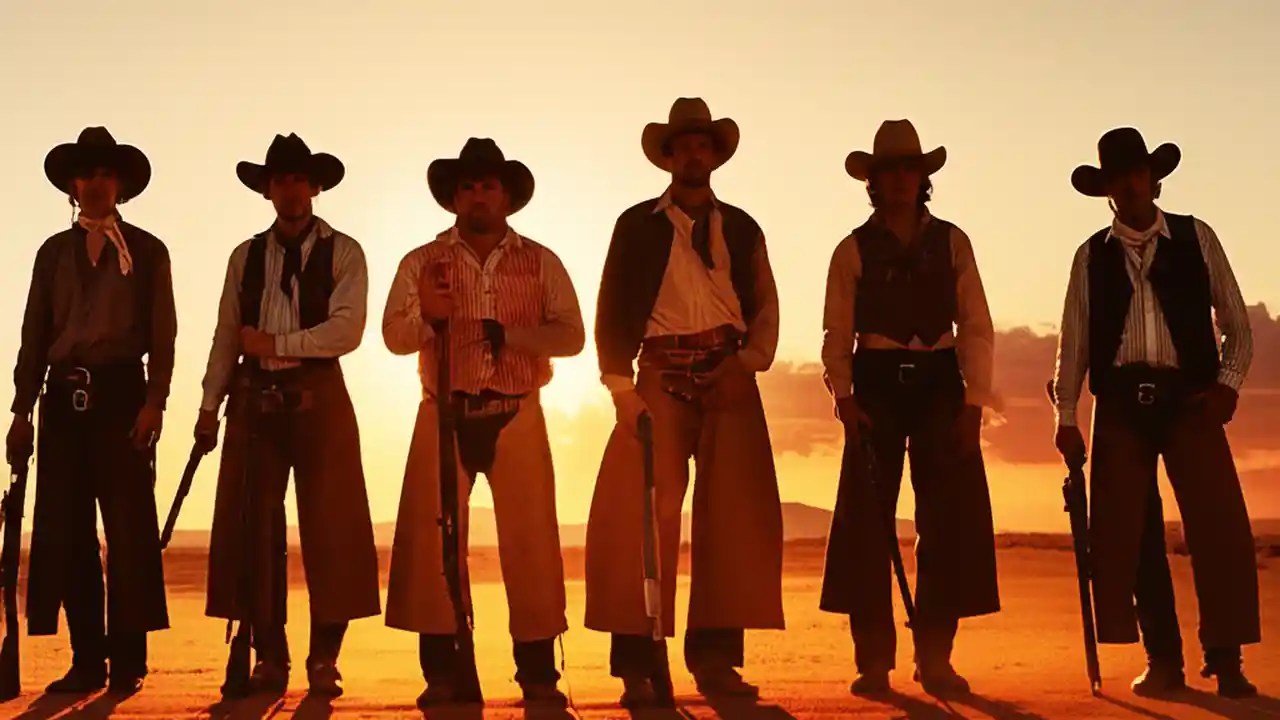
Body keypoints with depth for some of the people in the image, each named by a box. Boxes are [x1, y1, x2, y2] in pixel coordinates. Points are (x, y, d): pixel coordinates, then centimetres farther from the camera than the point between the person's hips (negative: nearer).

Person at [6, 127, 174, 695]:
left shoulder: (146, 251, 6)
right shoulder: (53, 252, 14)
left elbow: (161, 335, 1)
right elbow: (35, 335, 11)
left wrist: (154, 402, -11)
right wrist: (23, 409, 3)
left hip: (120, 392, -3)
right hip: (64, 396, 3)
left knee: (128, 527, -5)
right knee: (66, 530, 2)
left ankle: (127, 660, 2)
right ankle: (86, 660, 9)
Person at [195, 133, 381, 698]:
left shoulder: (343, 253, 2)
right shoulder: (245, 257, 13)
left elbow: (347, 330, -10)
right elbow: (227, 337, 10)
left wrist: (275, 343, -11)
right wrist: (209, 406, 3)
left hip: (318, 397, -3)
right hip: (254, 399, 3)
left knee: (329, 528, -3)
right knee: (252, 528, 2)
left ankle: (324, 660, 5)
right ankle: (268, 658, 10)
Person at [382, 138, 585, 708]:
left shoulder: (541, 262, 8)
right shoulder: (422, 262, 7)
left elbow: (571, 335, -2)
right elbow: (395, 336, -5)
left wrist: (507, 334, -16)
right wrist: (427, 316, -26)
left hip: (517, 417, 0)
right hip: (443, 417, 0)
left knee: (531, 540, -2)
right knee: (433, 538, -2)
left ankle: (538, 672, 5)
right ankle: (442, 672, 5)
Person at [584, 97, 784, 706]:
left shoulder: (742, 229, 16)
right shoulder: (637, 225, 9)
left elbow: (766, 307, 12)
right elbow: (612, 310, 4)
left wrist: (748, 362, -6)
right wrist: (620, 386, -6)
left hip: (728, 378, 3)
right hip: (660, 377, -2)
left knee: (732, 517, -1)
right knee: (643, 515, -10)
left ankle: (715, 659, 6)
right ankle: (638, 665, -6)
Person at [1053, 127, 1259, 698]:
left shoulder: (1196, 239, 8)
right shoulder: (1091, 256, 10)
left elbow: (1237, 325, 8)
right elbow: (1074, 344, 10)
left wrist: (1227, 383, -7)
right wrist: (1066, 417, 3)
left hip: (1188, 397, -1)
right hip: (1121, 403, 2)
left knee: (1218, 522, -10)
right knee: (1126, 532, 1)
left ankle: (1225, 659, 0)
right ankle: (1163, 661, 11)